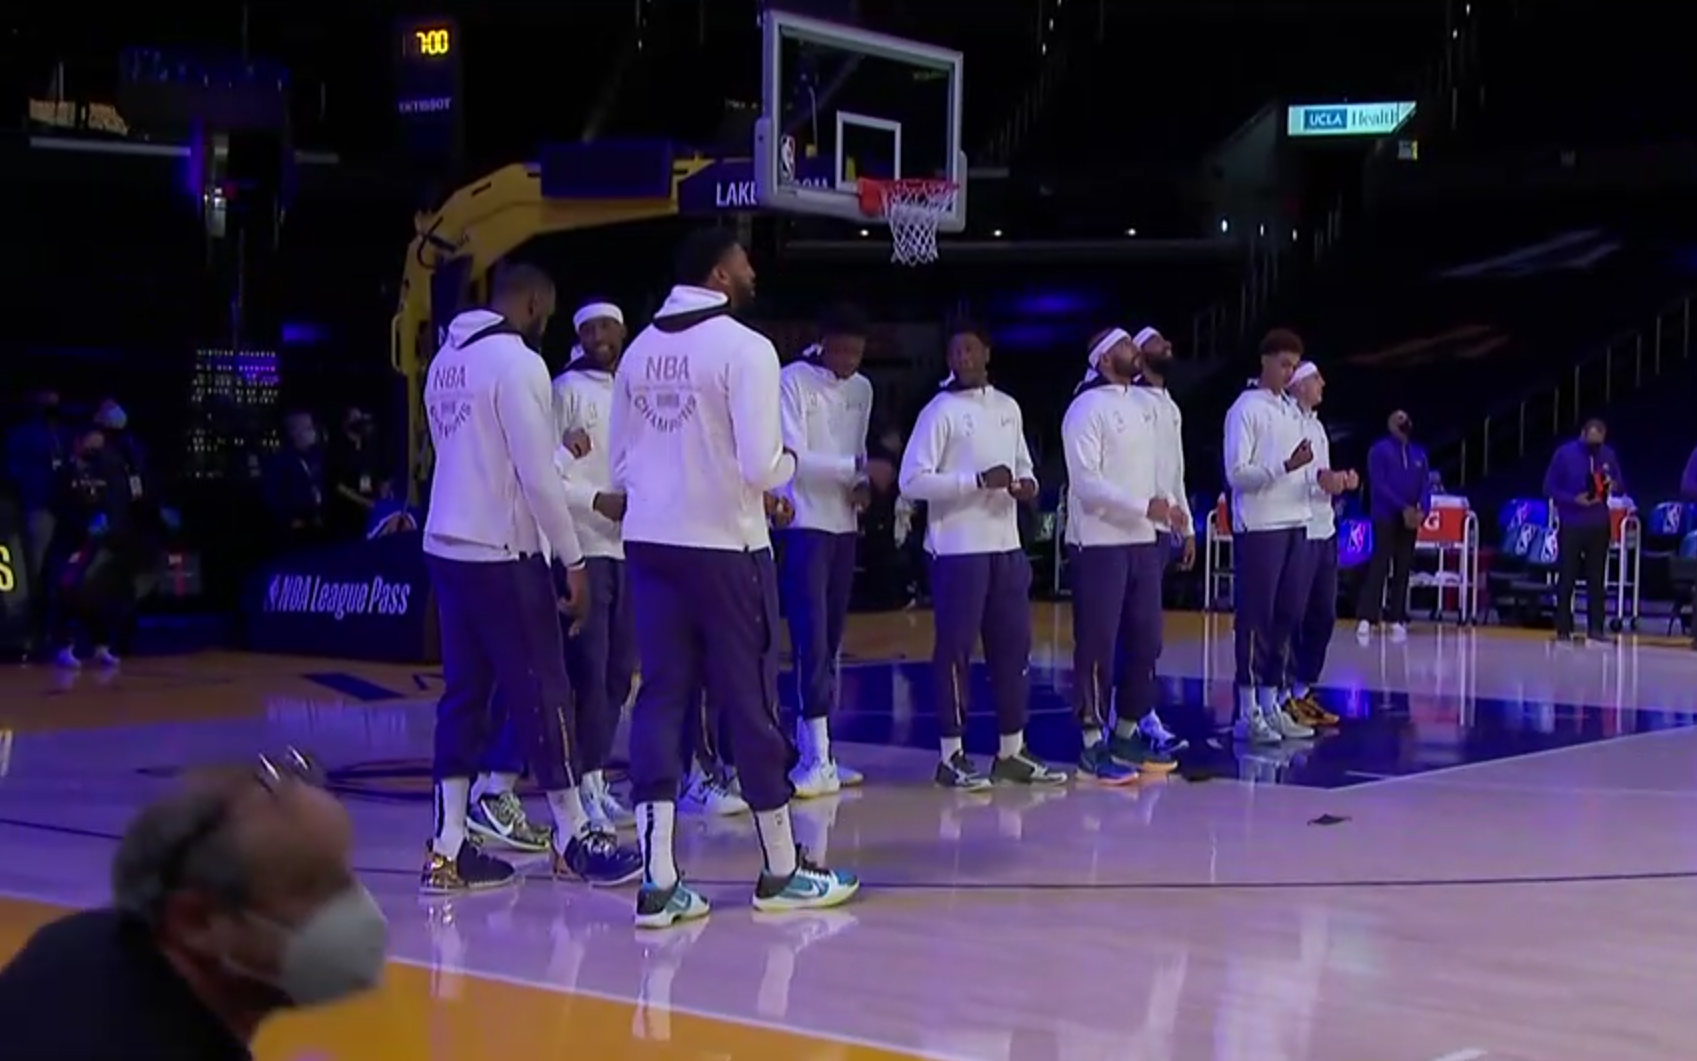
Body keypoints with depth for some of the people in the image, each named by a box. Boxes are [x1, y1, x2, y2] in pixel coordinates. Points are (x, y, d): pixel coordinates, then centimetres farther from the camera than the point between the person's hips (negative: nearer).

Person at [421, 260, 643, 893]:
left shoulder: (447, 359, 11)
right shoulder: (516, 361, -14)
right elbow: (536, 474, -16)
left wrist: (559, 450, 23)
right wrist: (574, 561, -10)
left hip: (446, 546, 8)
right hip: (502, 552, -8)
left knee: (464, 694, 10)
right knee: (542, 692, 2)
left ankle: (448, 851, 10)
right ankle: (574, 839, 13)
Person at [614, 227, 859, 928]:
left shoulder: (640, 350, 9)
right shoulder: (744, 347, -12)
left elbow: (622, 459, 12)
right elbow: (760, 466, -17)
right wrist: (789, 462, 4)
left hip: (649, 541, 6)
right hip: (724, 546, -6)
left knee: (661, 700, 5)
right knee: (751, 703, 5)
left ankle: (658, 882, 0)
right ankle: (783, 871, 18)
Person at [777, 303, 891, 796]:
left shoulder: (861, 389, 13)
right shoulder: (792, 381, -9)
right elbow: (793, 458, -15)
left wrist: (861, 485, -2)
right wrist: (860, 469, -18)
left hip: (844, 526, 7)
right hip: (803, 526, -7)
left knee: (831, 641, 9)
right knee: (811, 640, -11)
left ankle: (815, 751, 16)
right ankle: (817, 760, -9)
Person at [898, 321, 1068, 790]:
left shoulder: (1008, 408, 13)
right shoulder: (940, 412, -7)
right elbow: (912, 480, -14)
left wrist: (1027, 483, 0)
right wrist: (978, 480, -20)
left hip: (1006, 545, 7)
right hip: (958, 549, -7)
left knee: (1013, 647, 9)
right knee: (955, 649, -3)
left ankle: (1011, 751, 19)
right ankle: (952, 756, 4)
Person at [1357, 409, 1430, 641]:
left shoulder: (1419, 454, 12)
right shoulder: (1379, 450, -3)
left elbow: (1425, 485, 7)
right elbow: (1379, 485, -11)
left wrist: (1422, 510, -12)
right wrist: (1403, 508, -18)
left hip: (1410, 519, 5)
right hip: (1385, 517, -5)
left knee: (1403, 568, 6)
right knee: (1379, 565, -11)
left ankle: (1397, 618, 10)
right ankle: (1366, 618, -13)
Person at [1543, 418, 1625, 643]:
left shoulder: (1608, 455, 5)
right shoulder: (1564, 453, -5)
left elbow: (1621, 488, 11)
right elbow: (1549, 488, -3)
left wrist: (1614, 486, -13)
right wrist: (1574, 499, -17)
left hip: (1599, 526, 3)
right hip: (1571, 525, -3)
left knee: (1597, 579, 4)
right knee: (1567, 578, -1)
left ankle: (1596, 627, 8)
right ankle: (1563, 628, 4)